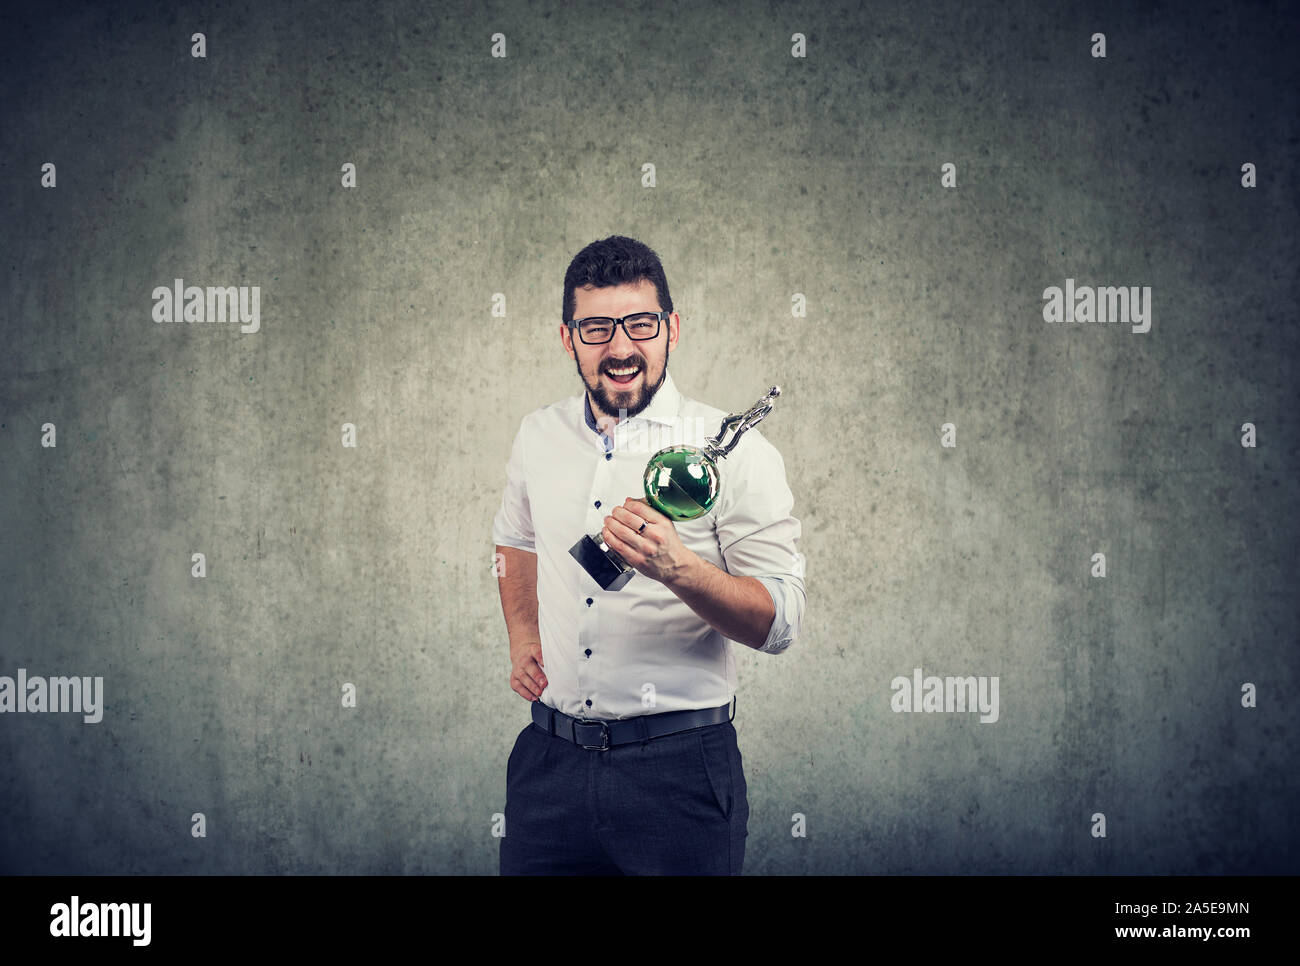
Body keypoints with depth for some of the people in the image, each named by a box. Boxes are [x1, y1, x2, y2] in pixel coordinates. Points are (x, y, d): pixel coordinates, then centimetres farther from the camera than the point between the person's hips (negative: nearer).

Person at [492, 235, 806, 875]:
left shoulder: (736, 453, -8)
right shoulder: (538, 436, 7)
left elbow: (779, 622, -13)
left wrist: (678, 569, -28)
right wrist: (523, 636, 12)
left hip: (678, 769, -4)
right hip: (550, 760, 4)